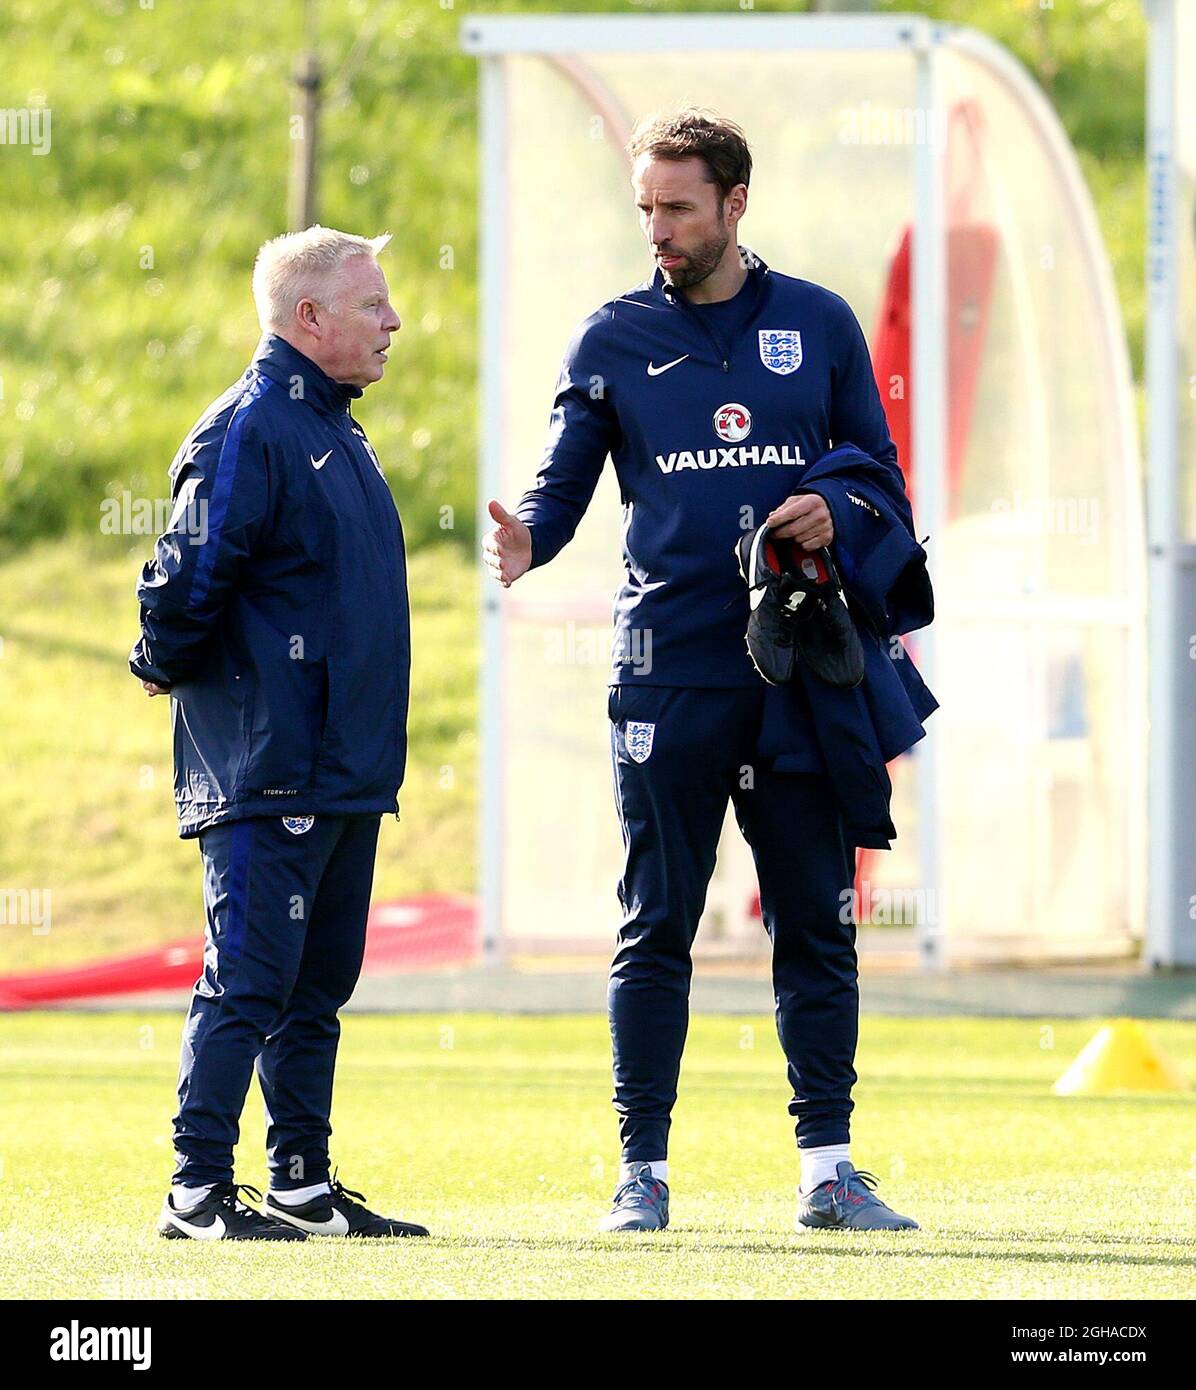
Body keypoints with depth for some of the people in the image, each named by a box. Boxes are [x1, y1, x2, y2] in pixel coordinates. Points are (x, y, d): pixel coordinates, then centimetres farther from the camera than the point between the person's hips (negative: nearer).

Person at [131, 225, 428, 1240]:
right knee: (247, 982, -9)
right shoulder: (246, 433, -13)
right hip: (270, 768, -9)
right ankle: (200, 1192, -7)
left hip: (349, 772, 9)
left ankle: (305, 1185, 17)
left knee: (318, 985, 12)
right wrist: (170, 670, -3)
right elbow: (187, 581, -17)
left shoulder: (336, 432, 17)